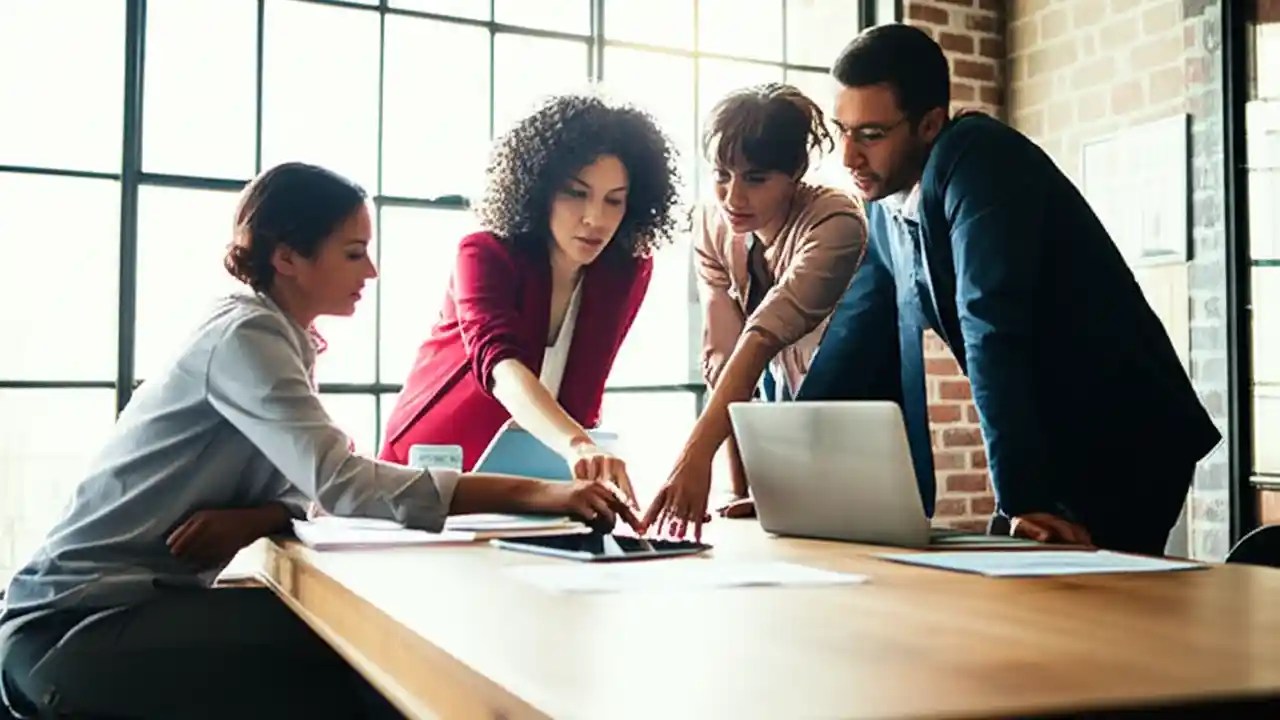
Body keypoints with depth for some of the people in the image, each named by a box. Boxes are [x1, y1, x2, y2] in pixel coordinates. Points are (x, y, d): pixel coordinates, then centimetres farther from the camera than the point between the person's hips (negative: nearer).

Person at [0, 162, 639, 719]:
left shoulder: (284, 340, 9)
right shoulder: (244, 337, -19)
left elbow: (317, 482, 2)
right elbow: (342, 483, -31)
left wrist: (255, 520, -21)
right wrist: (536, 494, -35)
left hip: (138, 604, 8)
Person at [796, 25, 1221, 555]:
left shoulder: (976, 159, -21)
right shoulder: (885, 206, 4)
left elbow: (991, 328, -30)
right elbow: (856, 335, 7)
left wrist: (1021, 497, -36)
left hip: (1125, 449, -8)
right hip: (1054, 451, 8)